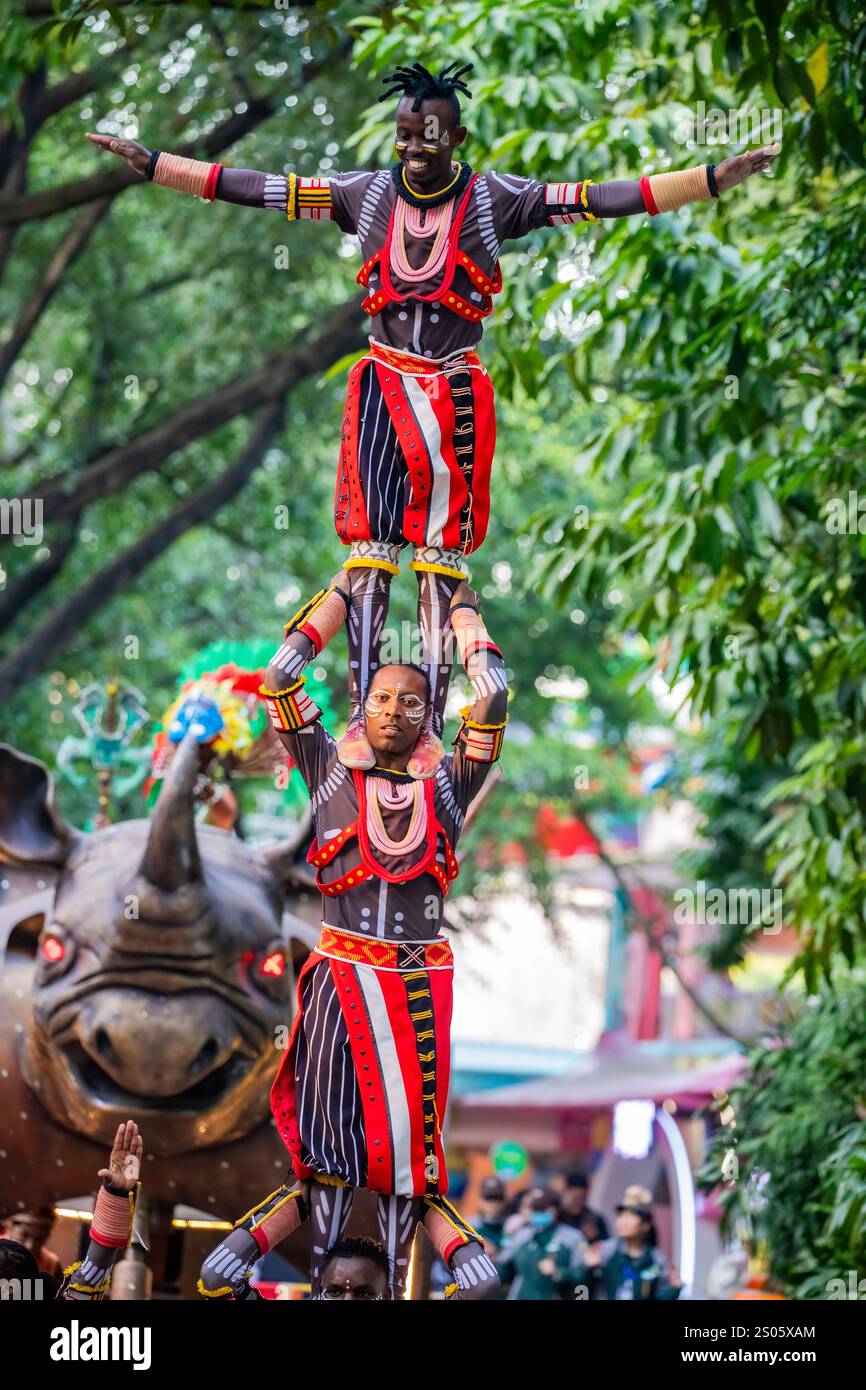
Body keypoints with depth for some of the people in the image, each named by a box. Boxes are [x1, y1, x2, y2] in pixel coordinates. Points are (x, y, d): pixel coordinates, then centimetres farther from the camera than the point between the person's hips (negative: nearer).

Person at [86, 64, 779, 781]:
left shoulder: (494, 199, -4)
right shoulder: (367, 194, 2)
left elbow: (601, 199, -11)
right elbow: (253, 187, 4)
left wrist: (720, 177, -20)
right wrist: (148, 162, 2)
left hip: (456, 393, -2)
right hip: (383, 387, 2)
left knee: (443, 559, 0)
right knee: (370, 550, -3)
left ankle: (430, 725, 2)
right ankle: (360, 713, 1)